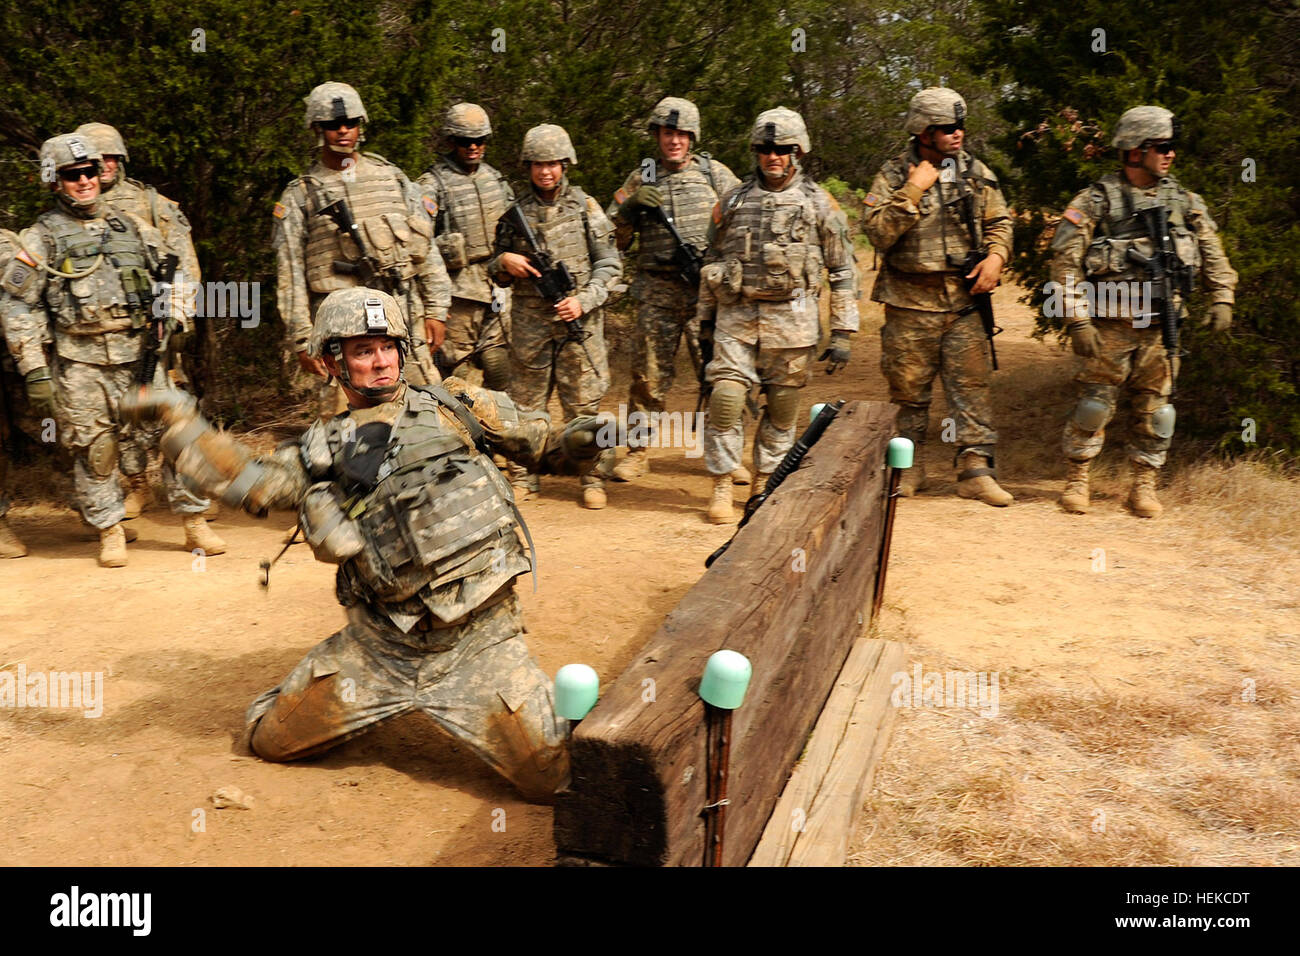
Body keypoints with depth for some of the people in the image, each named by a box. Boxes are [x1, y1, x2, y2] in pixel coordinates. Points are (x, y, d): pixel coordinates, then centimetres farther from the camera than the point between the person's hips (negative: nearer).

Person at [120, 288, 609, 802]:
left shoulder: (454, 405, 6)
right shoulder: (323, 449, 12)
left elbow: (541, 441, 9)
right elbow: (247, 482, 3)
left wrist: (578, 438, -13)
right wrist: (178, 417, 1)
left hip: (476, 638, -3)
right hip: (379, 640, 3)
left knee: (550, 775, -7)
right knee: (270, 739, 13)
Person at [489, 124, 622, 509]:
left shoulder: (585, 207, 4)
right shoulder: (516, 212, 9)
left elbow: (609, 265, 3)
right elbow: (496, 271, 15)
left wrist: (583, 300, -11)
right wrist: (505, 263, -8)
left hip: (579, 319, -2)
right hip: (529, 319, 2)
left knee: (584, 402, 0)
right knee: (525, 400, 7)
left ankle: (592, 477, 11)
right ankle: (522, 476, 20)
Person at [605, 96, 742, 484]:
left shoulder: (715, 173, 8)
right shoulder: (641, 179, 10)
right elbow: (613, 240, 9)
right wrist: (630, 206, -9)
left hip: (708, 291, -1)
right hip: (658, 294, 1)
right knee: (649, 375, 2)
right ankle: (637, 451, 15)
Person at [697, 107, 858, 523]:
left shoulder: (819, 204, 3)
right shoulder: (732, 200, 9)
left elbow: (843, 272, 3)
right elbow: (712, 261, 17)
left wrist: (842, 334, -2)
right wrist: (705, 316, 14)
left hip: (791, 320, -1)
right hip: (736, 316, 1)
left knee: (783, 407, 6)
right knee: (725, 397, -9)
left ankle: (765, 485, 21)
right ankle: (722, 487, 4)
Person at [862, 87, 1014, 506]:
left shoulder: (976, 173, 10)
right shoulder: (894, 174, -1)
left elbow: (999, 221, 16)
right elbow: (877, 232, -12)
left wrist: (995, 256, -3)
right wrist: (913, 190, -16)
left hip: (963, 298, 2)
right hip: (911, 301, -2)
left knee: (972, 384, -2)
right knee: (908, 389, 6)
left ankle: (975, 468, 4)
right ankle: (907, 469, 21)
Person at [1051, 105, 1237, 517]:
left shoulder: (1184, 201, 10)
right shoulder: (1096, 200, -4)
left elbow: (1212, 252, 18)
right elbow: (1065, 262, -8)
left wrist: (1222, 298, 7)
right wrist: (1078, 321, -14)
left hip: (1161, 325, 4)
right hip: (1110, 324, -4)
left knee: (1155, 406, 6)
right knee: (1095, 402, -1)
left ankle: (1144, 486, 17)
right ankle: (1077, 481, 13)